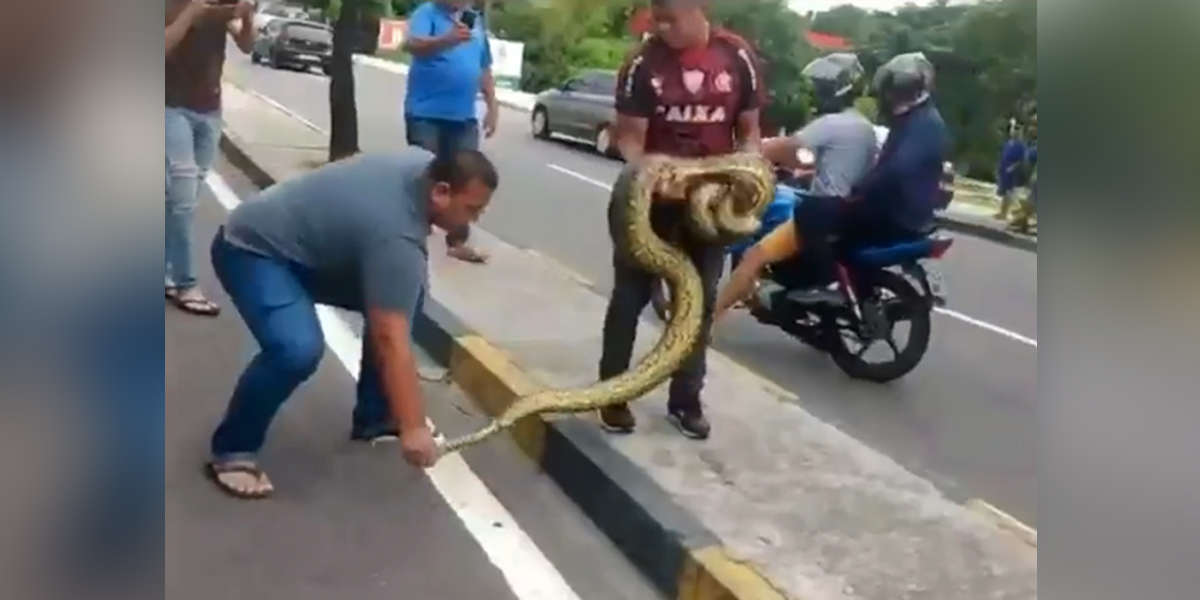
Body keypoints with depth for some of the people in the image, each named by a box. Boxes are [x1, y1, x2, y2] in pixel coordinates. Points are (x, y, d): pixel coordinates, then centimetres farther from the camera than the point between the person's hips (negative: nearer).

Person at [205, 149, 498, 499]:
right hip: (252, 250, -10)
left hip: (303, 242, 10)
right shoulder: (396, 235, -31)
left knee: (403, 295, 6)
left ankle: (373, 419, 15)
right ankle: (232, 449, -9)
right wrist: (412, 428, -30)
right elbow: (391, 341, -32)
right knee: (298, 349, -33)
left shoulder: (425, 165, -6)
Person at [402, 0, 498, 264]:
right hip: (426, 114, -6)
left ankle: (457, 241, 16)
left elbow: (485, 70, 22)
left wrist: (493, 107, 16)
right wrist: (447, 39, -43)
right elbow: (412, 44, -25)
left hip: (463, 117, 6)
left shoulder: (476, 21, 15)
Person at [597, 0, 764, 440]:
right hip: (649, 198, -2)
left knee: (700, 301, 10)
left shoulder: (738, 58, -6)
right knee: (630, 297, 6)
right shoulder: (643, 64, -12)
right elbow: (629, 137, -12)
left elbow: (749, 131, 3)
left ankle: (686, 400, 24)